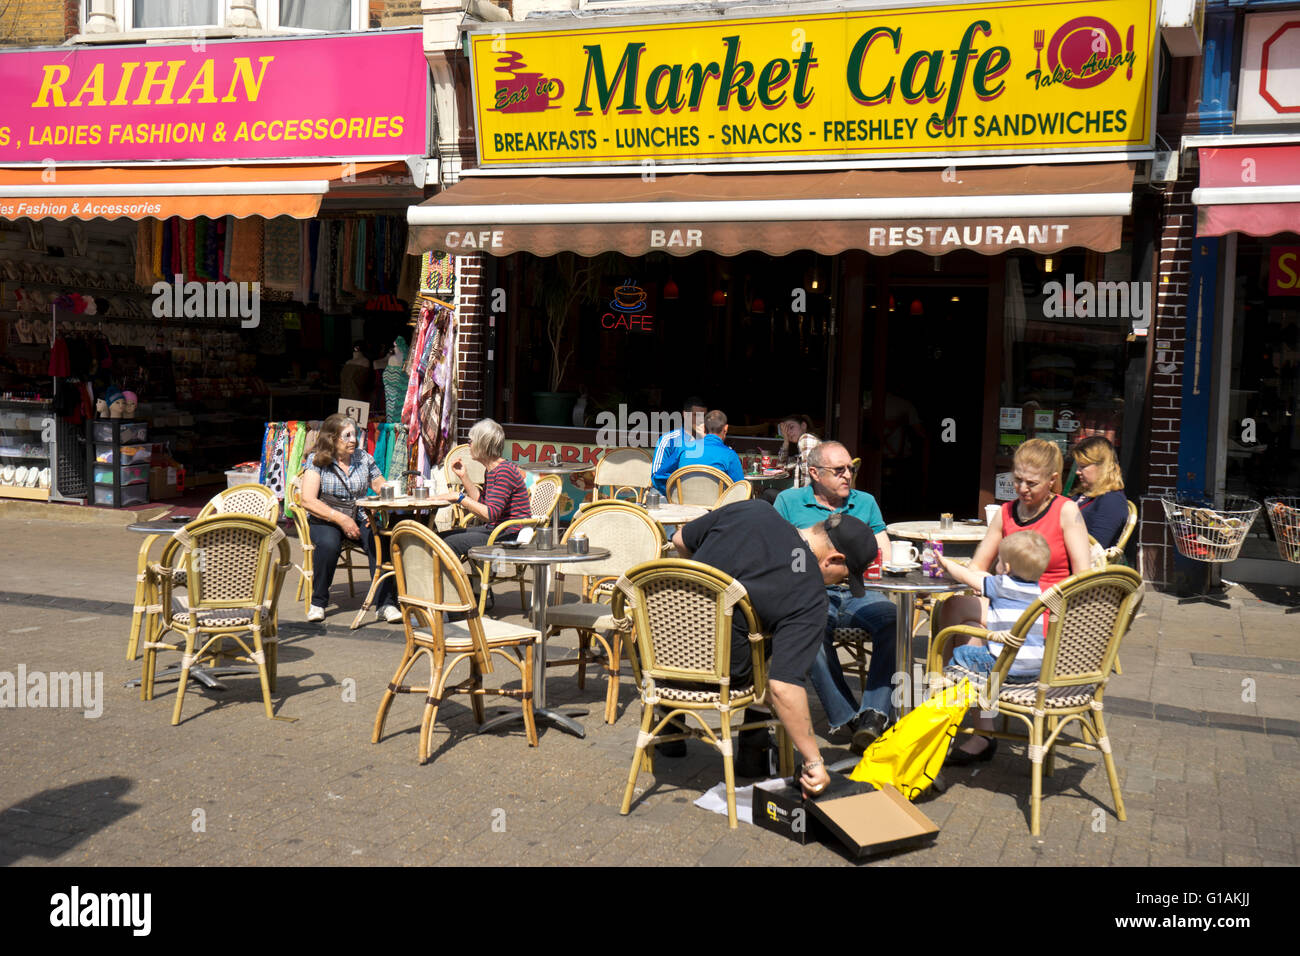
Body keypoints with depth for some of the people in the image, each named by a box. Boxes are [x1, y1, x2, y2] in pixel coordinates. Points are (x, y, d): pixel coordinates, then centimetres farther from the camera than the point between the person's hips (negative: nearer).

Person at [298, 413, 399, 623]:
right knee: (328, 544, -36)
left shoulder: (364, 458, 10)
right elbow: (308, 500, -10)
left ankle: (386, 603, -25)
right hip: (325, 519, -2)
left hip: (360, 518, 3)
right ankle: (318, 602, -14)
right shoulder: (317, 462, -1)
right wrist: (341, 519, -19)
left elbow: (382, 488, 13)